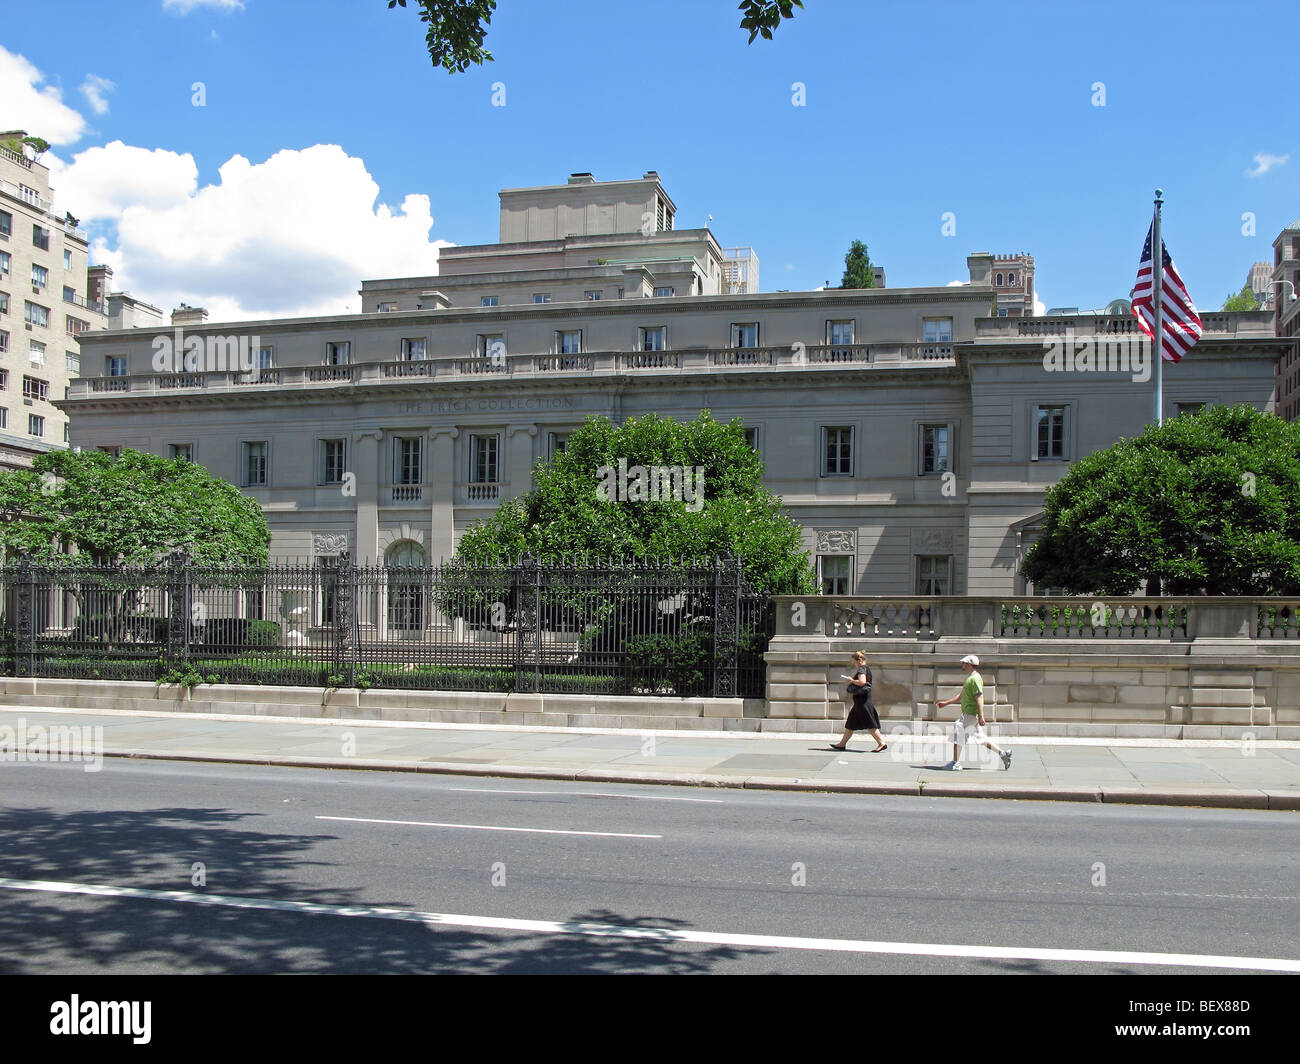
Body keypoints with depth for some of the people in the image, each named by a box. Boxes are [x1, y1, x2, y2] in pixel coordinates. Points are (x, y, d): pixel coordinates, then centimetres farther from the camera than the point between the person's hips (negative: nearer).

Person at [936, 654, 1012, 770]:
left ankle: (956, 764, -8)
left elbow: (979, 698, -21)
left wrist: (981, 716, -26)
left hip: (971, 713, -10)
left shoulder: (975, 679, -15)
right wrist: (946, 702, 21)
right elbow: (961, 695, 24)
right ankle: (1003, 753, 19)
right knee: (980, 737, 15)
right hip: (968, 713, 10)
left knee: (958, 732, -10)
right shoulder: (970, 678, 18)